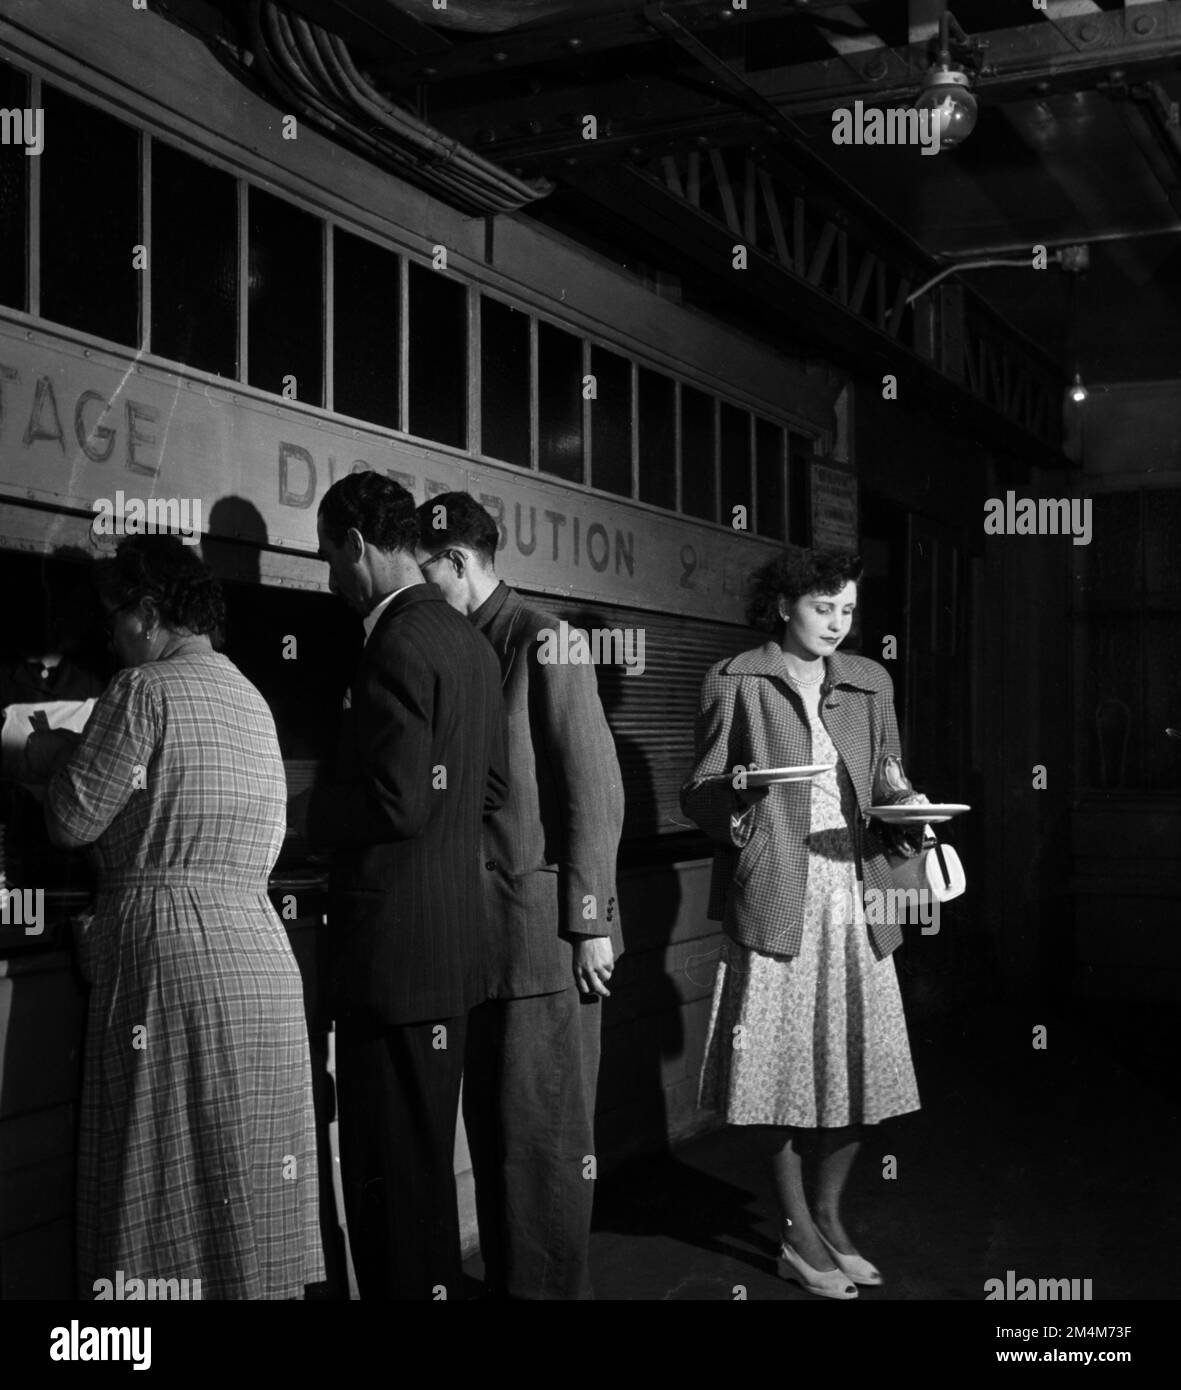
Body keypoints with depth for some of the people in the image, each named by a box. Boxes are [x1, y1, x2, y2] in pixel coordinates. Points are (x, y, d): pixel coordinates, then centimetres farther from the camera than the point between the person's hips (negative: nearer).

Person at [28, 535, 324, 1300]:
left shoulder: (146, 689, -7)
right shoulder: (251, 699, 16)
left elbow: (73, 820, -7)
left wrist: (58, 754, 13)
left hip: (169, 951, -7)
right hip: (259, 946, 7)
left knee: (168, 1185, -1)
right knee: (254, 1185, 12)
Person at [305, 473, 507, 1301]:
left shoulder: (399, 643, -17)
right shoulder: (470, 641, 11)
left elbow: (396, 803, -23)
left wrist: (306, 810, -6)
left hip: (395, 948, -10)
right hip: (454, 943, 10)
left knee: (388, 1170, 0)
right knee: (427, 1156, 21)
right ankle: (439, 1280, 33)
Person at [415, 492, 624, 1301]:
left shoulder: (540, 640, -7)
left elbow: (596, 786, -10)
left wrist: (590, 922, -13)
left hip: (542, 929, -7)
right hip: (481, 930, 7)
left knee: (542, 1133, 0)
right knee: (493, 1123, 12)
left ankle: (550, 1286, 13)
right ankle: (505, 1281, 24)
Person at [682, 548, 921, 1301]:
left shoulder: (870, 683, 13)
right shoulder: (736, 681, 1)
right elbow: (700, 793, 3)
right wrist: (735, 794, -19)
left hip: (854, 893, 4)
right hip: (776, 899, -4)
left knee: (862, 1064, 4)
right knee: (786, 1067, 0)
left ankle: (830, 1217, 24)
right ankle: (799, 1238, 15)